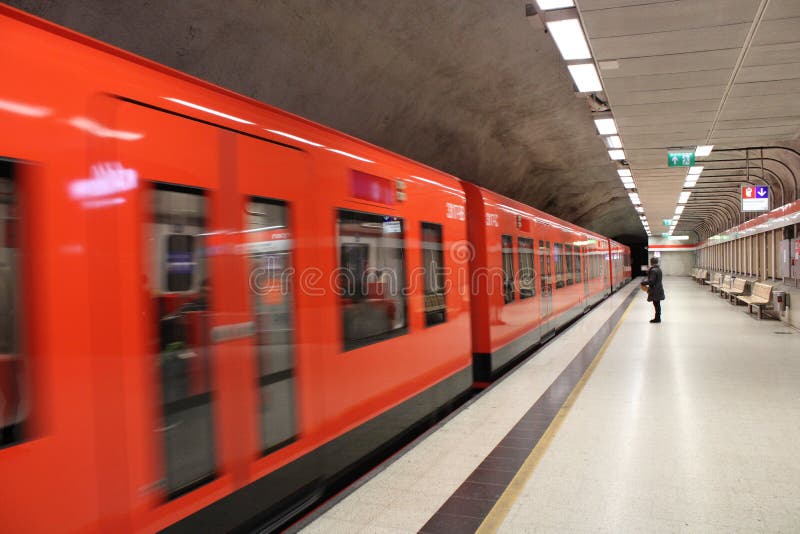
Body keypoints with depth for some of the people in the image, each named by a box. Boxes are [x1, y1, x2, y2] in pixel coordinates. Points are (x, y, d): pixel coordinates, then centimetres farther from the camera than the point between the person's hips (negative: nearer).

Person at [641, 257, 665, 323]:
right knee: (657, 304, 16)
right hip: (659, 289, 10)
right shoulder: (659, 269, 10)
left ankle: (657, 318, 3)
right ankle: (658, 317, 24)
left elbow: (651, 281, -22)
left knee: (656, 304, -3)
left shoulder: (653, 270, -20)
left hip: (655, 290, -10)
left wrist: (643, 283, -10)